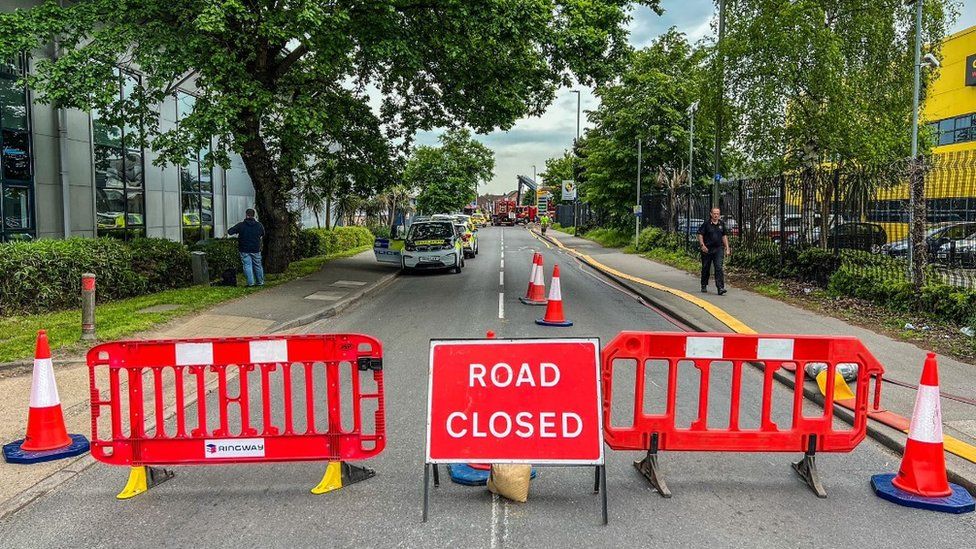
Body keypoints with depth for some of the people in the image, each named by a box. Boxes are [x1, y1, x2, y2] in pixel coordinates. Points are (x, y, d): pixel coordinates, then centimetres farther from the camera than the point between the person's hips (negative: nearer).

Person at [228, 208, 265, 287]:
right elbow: (263, 234, 16)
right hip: (256, 249, 2)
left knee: (247, 265, 1)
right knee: (257, 265, 11)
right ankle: (260, 282, 18)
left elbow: (230, 231, -8)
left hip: (245, 250, -2)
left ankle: (250, 282, -5)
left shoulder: (241, 225, -9)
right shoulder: (259, 225, 0)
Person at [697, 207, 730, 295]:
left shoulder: (722, 224, 9)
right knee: (706, 268, 9)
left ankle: (720, 288, -14)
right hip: (707, 249, -2)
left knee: (719, 267, -10)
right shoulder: (706, 224, -4)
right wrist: (702, 245, -16)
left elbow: (724, 236, 17)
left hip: (718, 249, 2)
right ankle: (704, 286, 26)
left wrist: (727, 247, 12)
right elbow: (700, 234, -4)